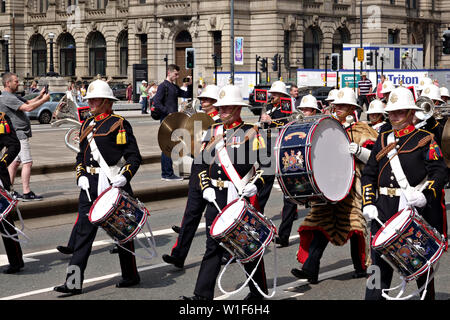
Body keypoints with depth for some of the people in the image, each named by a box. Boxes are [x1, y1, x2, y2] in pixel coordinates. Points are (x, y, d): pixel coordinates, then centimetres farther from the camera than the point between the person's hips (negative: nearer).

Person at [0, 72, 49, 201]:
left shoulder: (12, 97, 17)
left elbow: (27, 103, 20)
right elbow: (28, 107, -24)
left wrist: (40, 96, 6)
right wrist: (44, 99, -15)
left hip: (16, 135, 11)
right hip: (19, 134, -11)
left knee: (15, 161, 13)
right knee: (27, 162, -11)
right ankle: (26, 193, -11)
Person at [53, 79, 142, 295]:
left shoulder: (119, 124, -6)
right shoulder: (87, 125, 14)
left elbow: (134, 157, -7)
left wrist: (125, 176, -21)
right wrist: (80, 175, 5)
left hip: (114, 183, -6)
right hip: (90, 186, 6)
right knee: (83, 229, -1)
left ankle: (131, 275, 23)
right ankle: (74, 282, -2)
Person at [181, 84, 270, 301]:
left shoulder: (251, 133, -2)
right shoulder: (213, 132, 13)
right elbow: (202, 162, 16)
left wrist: (256, 185, -19)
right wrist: (205, 187, 3)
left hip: (242, 197, -4)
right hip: (216, 197, 4)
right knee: (213, 246, 3)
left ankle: (258, 292, 20)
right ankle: (203, 295, 2)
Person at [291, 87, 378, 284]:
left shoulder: (361, 130, 3)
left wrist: (358, 151, -25)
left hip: (352, 184, -4)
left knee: (354, 224, -2)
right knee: (321, 223, -4)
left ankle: (360, 267, 15)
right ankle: (310, 269, -10)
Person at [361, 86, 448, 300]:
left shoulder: (424, 140, 0)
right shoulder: (383, 139, 14)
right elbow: (369, 174, 14)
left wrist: (425, 196, -24)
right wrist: (368, 203, 2)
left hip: (416, 209, -3)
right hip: (383, 209, 3)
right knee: (380, 260, -1)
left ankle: (427, 296, 25)